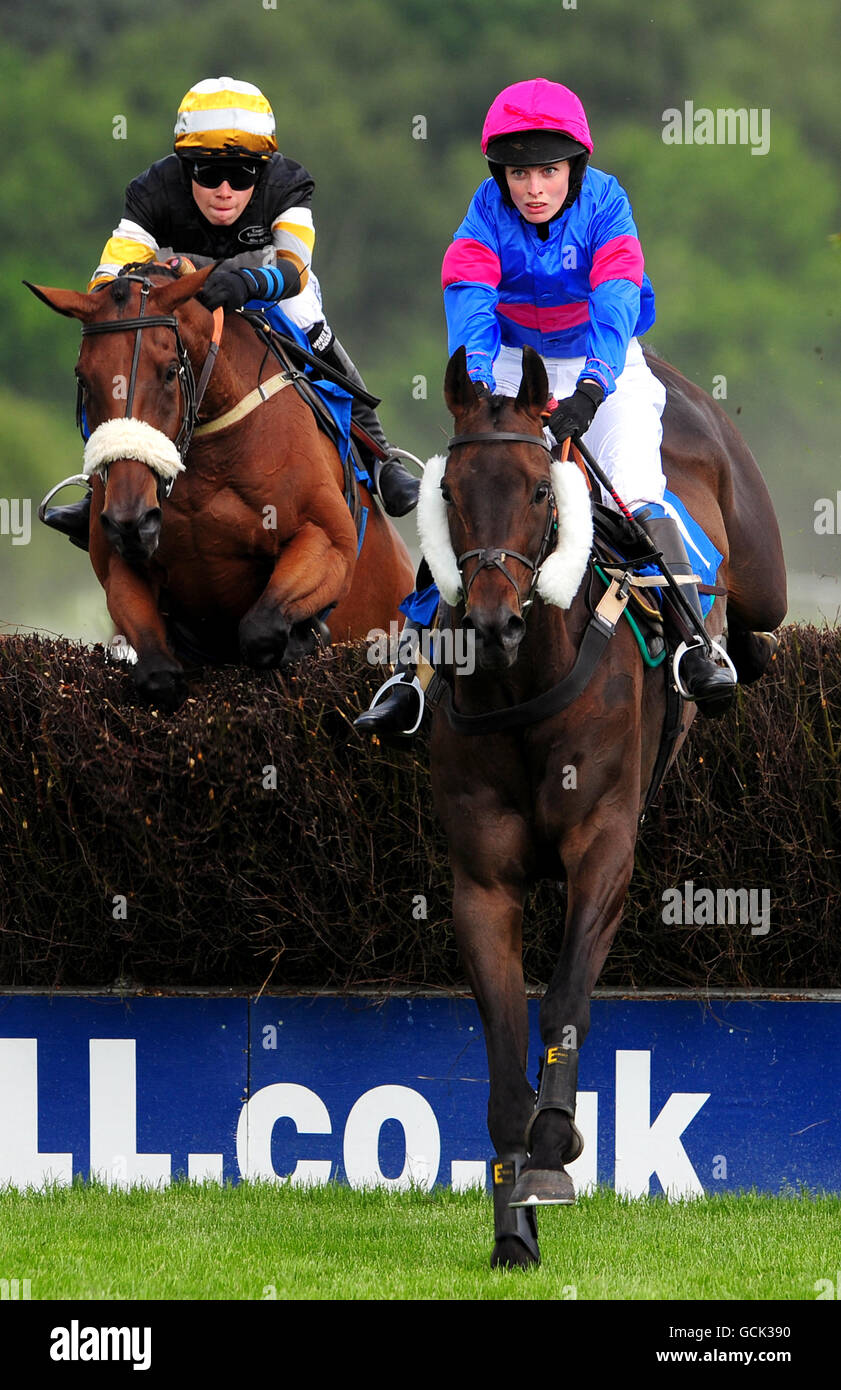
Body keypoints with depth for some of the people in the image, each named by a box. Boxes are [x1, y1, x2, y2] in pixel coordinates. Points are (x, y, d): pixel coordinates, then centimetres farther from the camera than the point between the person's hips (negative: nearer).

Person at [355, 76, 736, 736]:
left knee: (637, 495, -23)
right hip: (512, 366, 2)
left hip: (605, 366, -2)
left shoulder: (605, 205, -19)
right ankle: (415, 664, -8)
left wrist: (589, 391, -50)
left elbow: (615, 305, -32)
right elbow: (469, 305, -29)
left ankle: (692, 643, -20)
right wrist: (475, 386, -48)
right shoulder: (487, 214, -15)